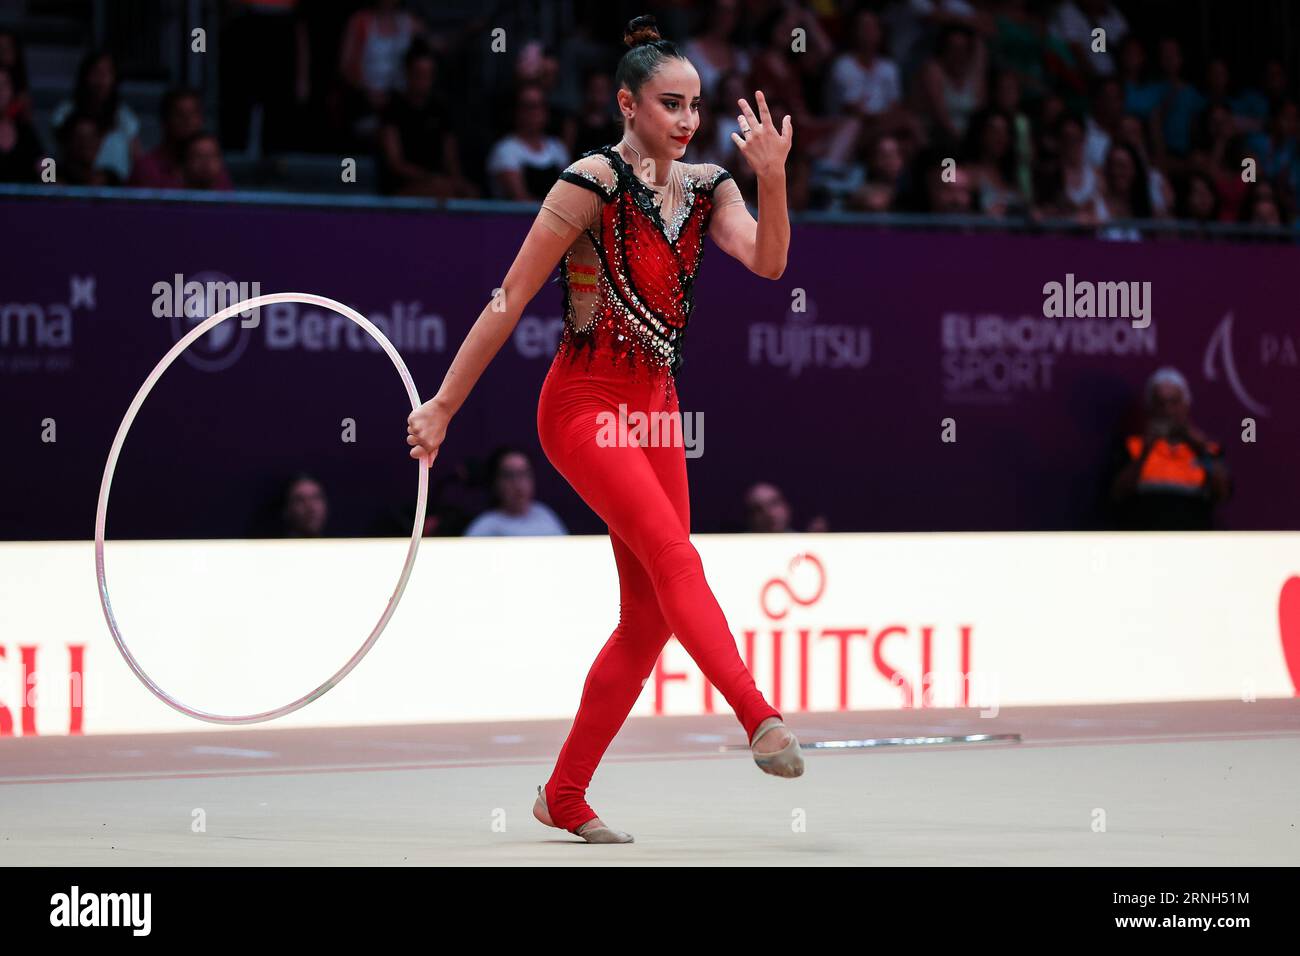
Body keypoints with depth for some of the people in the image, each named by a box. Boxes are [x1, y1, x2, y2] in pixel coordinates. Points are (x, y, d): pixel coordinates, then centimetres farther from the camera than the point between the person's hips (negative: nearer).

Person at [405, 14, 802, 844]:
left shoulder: (705, 187, 7)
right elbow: (510, 302, -10)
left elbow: (768, 262, -10)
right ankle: (761, 719, -41)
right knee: (675, 557, -25)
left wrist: (773, 178, -26)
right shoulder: (593, 183, -12)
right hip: (584, 403, -7)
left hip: (655, 403, 7)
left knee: (650, 614, 5)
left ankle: (565, 796, 13)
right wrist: (442, 408, -8)